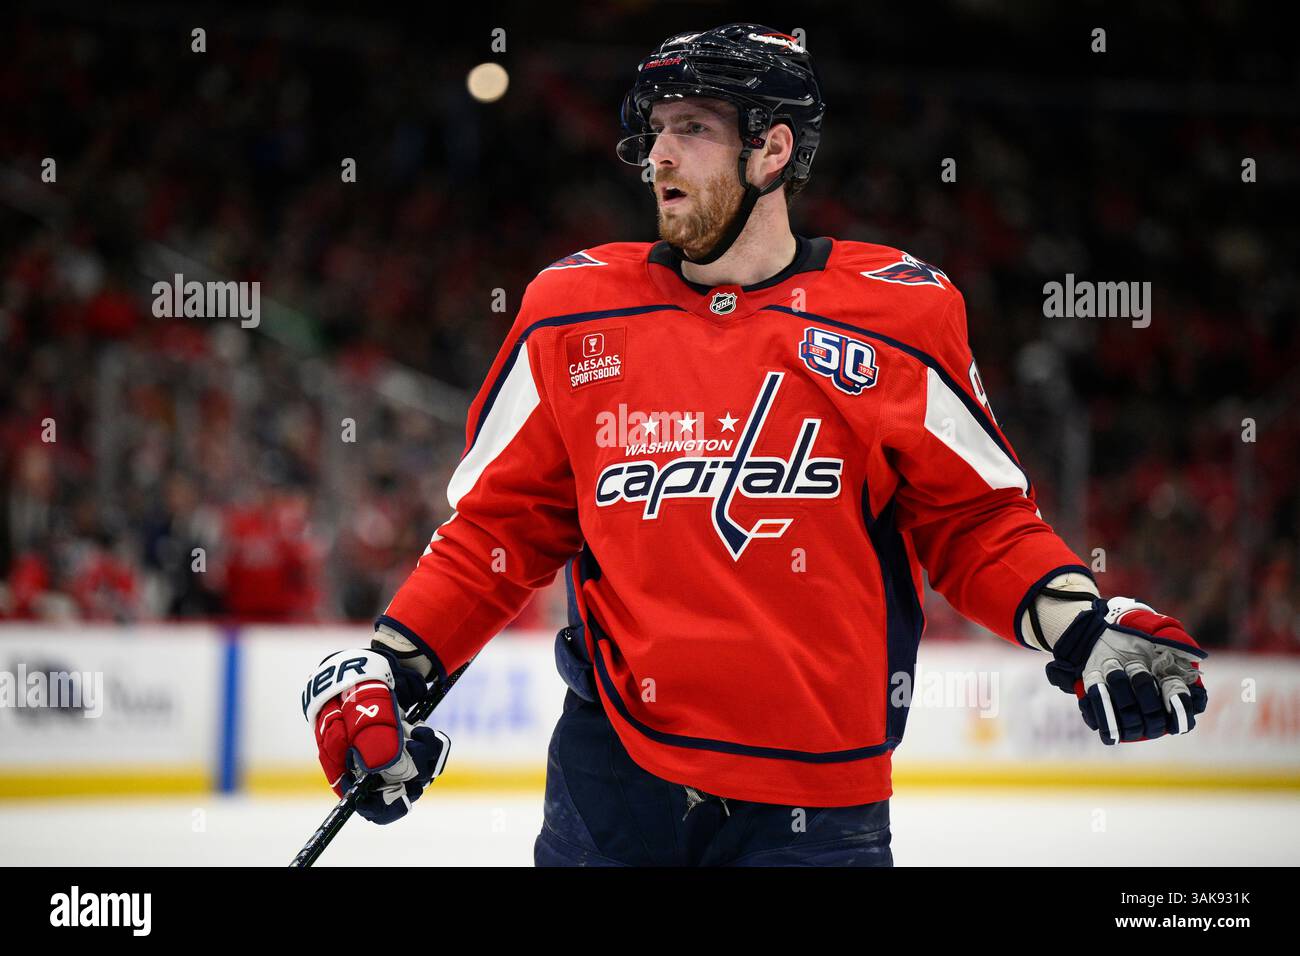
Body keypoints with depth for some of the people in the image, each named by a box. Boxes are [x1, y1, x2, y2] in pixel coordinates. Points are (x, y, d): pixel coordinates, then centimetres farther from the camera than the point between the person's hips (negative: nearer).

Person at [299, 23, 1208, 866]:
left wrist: (1082, 628, -10)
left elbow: (976, 519, 6)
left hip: (816, 807, -1)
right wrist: (392, 667, 2)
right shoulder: (573, 313, 6)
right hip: (612, 781, 2)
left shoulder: (897, 316, 0)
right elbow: (501, 523, 12)